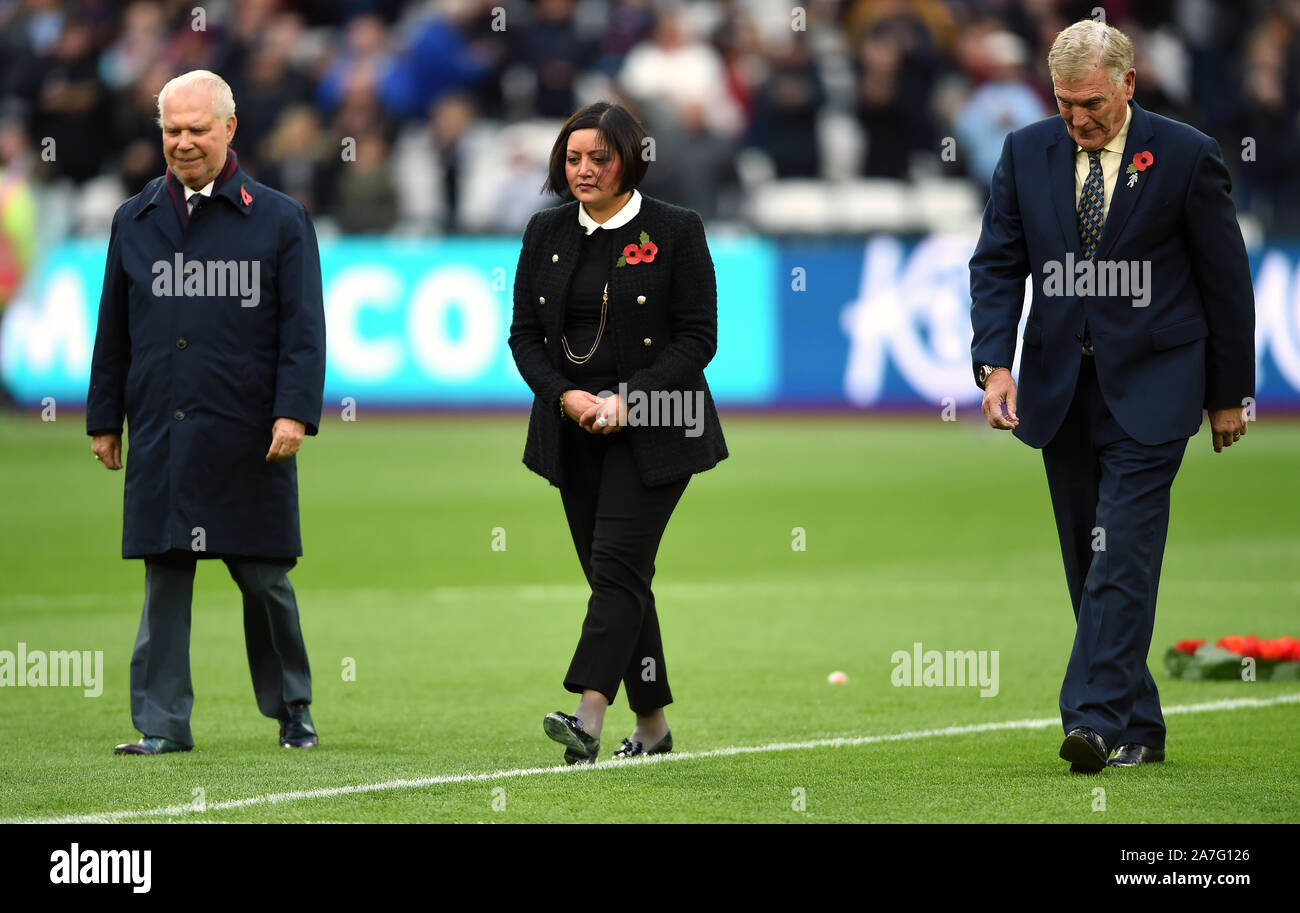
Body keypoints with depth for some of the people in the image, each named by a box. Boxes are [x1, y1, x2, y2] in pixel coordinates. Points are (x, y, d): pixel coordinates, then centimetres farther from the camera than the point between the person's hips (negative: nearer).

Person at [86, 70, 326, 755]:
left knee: (264, 579, 4)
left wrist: (294, 413, -12)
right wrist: (104, 420, 13)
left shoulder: (280, 221, 3)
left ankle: (292, 708, 21)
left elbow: (303, 330, -1)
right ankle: (163, 723, 3)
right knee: (164, 578, 0)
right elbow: (113, 331, 17)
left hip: (248, 438, -2)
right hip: (160, 438, 2)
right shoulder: (134, 222, 13)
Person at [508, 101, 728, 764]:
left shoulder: (676, 232, -3)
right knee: (613, 577, 7)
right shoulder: (546, 233, 10)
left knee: (618, 565, -15)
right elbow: (524, 333, 9)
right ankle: (652, 726, 17)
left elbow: (697, 338, -6)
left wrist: (627, 401, -17)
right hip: (575, 433, 5)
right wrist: (565, 396, -9)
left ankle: (588, 720, -26)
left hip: (650, 433, -5)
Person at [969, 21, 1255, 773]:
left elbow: (1226, 280, 1)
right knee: (1091, 564, 7)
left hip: (1149, 388, -4)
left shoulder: (1186, 157, -5)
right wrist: (995, 364, -9)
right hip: (1060, 387, 4)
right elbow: (997, 265, 6)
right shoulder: (1027, 153, 4)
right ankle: (1138, 729, 16)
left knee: (1122, 553, -14)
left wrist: (1230, 394, 3)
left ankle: (1096, 720, -20)